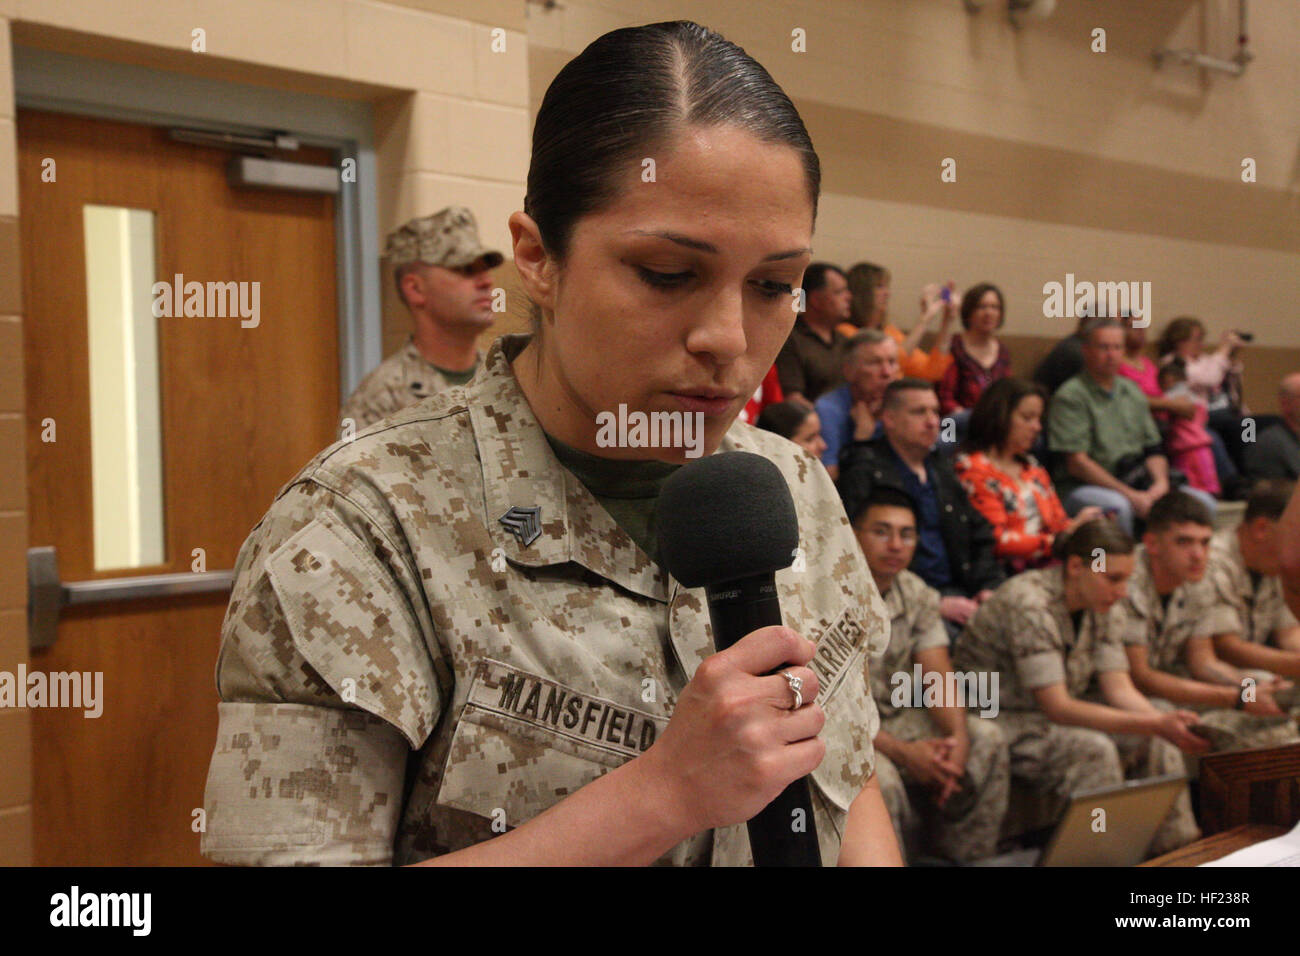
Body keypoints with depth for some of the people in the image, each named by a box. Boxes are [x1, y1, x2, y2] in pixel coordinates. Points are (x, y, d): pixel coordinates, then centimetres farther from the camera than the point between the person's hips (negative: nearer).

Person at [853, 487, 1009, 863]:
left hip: (898, 719, 7)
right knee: (879, 776, -34)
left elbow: (940, 680, -1)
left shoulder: (918, 596, 3)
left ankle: (965, 858, 1)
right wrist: (903, 752, -27)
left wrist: (958, 737, -22)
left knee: (986, 740, -10)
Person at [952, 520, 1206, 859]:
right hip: (996, 722, -8)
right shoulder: (1028, 605, -27)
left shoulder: (1100, 608, 1)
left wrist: (1165, 721, -25)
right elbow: (1057, 708, -30)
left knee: (1155, 743, -9)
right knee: (1093, 749, -31)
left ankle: (1178, 848, 1)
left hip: (1052, 714, 8)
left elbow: (1119, 688, -4)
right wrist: (1155, 725, -36)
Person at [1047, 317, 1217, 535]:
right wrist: (1130, 495, -18)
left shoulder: (1132, 392, 18)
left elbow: (1153, 449, 19)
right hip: (1084, 488, -7)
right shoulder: (1070, 396, -6)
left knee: (1203, 502, -11)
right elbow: (1076, 463, -14)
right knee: (1116, 506, -39)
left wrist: (1161, 482, -5)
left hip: (1137, 486, 7)